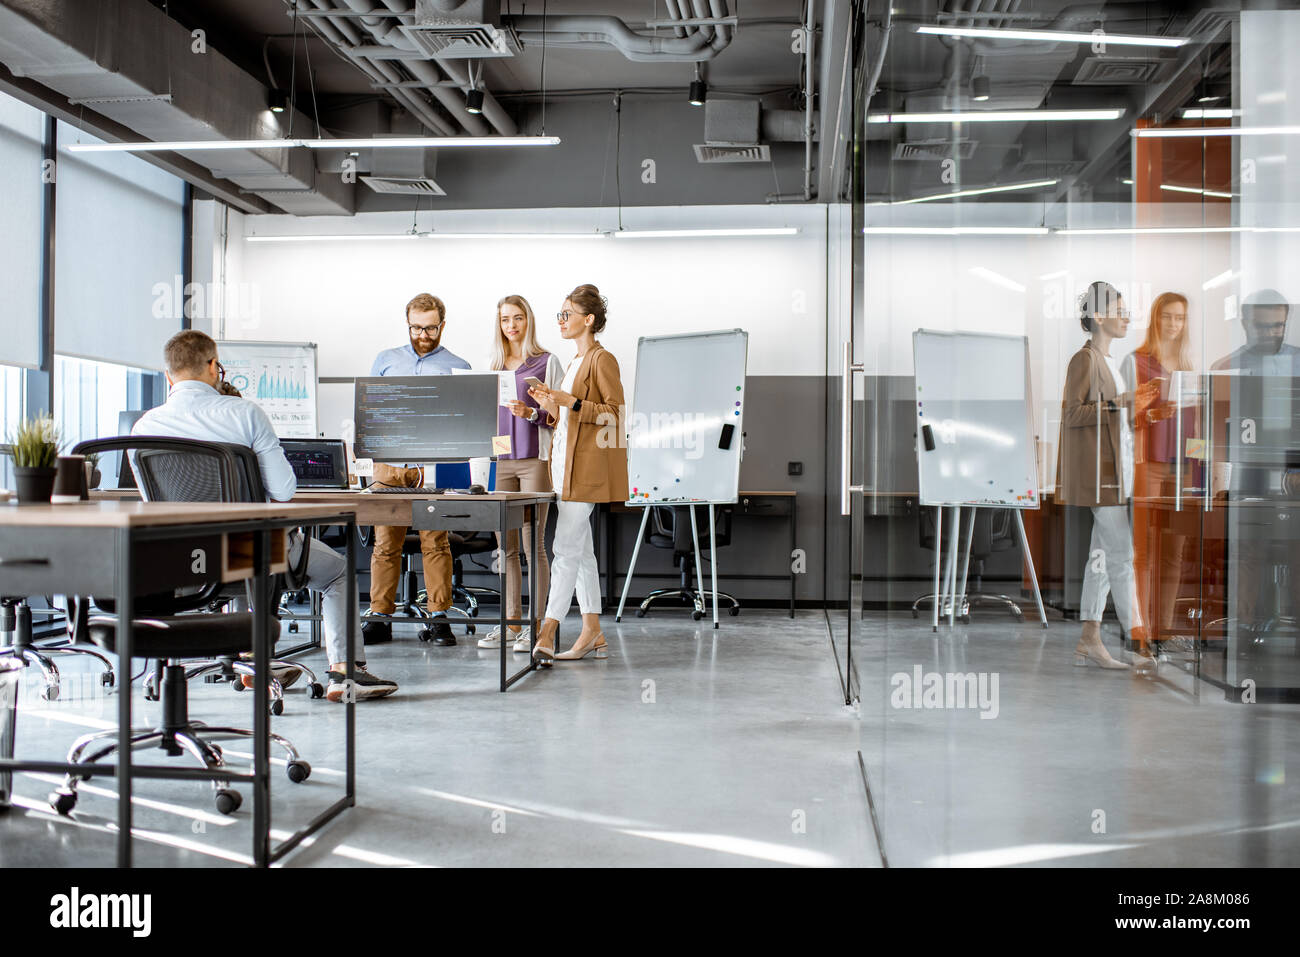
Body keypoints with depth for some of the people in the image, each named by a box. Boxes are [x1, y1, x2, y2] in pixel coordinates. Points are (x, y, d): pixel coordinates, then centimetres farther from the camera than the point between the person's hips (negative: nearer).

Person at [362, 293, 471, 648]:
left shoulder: (458, 368, 10)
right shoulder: (385, 360, 18)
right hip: (389, 460, 2)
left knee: (435, 541, -3)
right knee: (385, 541, 1)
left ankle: (438, 618, 2)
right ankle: (379, 618, 6)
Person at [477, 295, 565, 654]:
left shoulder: (547, 362, 2)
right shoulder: (495, 366, 17)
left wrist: (531, 413, -18)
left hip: (535, 459, -5)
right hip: (500, 460, 5)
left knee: (532, 543, -6)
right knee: (506, 546, 6)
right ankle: (511, 621, 13)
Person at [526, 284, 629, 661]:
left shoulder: (603, 359, -7)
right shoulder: (574, 363, 20)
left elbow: (615, 414, -15)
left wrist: (570, 402, -21)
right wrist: (551, 408, 6)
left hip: (587, 466, -9)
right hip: (565, 461, 10)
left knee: (566, 548, -10)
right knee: (581, 550, 8)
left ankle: (546, 631, -9)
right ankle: (593, 635, 11)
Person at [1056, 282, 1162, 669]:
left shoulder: (1109, 362, 18)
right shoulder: (1083, 359, -10)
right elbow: (1073, 414, -17)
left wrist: (1136, 405, 9)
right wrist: (1121, 403, -21)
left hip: (1114, 468, 10)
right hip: (1096, 469, -10)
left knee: (1102, 553, 7)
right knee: (1121, 553, -8)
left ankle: (1088, 641, 10)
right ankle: (1138, 635, -4)